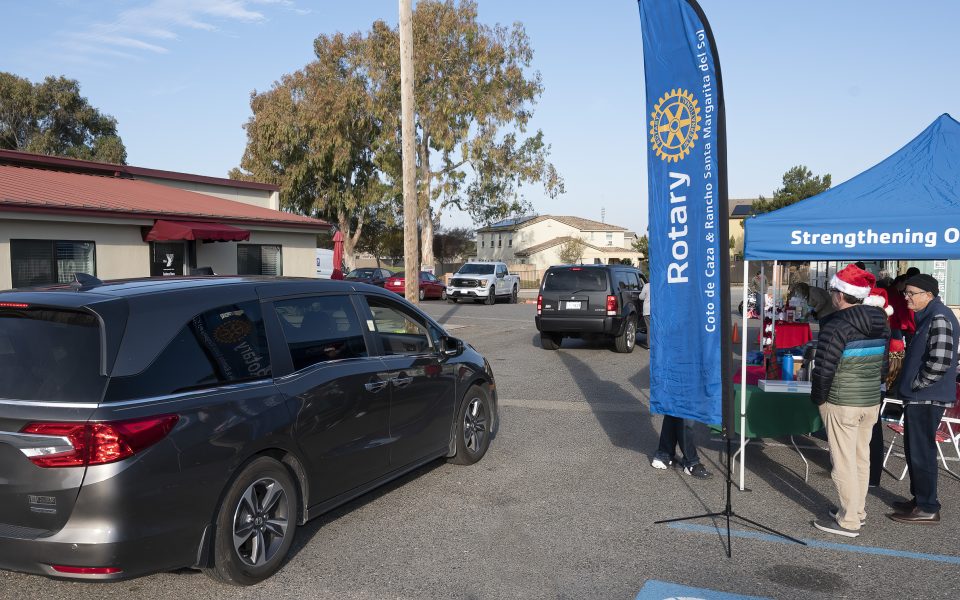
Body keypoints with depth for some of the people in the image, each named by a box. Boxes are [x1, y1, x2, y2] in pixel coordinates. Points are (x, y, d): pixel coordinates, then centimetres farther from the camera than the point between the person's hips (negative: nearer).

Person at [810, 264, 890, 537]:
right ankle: (858, 510, 29)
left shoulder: (836, 328, -18)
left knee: (844, 462, 0)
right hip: (872, 402, 8)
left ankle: (849, 521, 6)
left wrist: (818, 398, -3)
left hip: (841, 404, -8)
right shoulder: (881, 325, 6)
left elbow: (824, 371, -18)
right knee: (862, 458, 17)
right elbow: (883, 366, 12)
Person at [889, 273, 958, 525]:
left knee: (921, 452, -2)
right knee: (914, 450, 18)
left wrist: (917, 384, -15)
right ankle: (919, 499, 29)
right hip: (919, 397, 10)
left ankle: (927, 509, 8)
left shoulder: (939, 319, -18)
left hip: (926, 398, -10)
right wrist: (910, 384, 18)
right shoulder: (927, 317, 14)